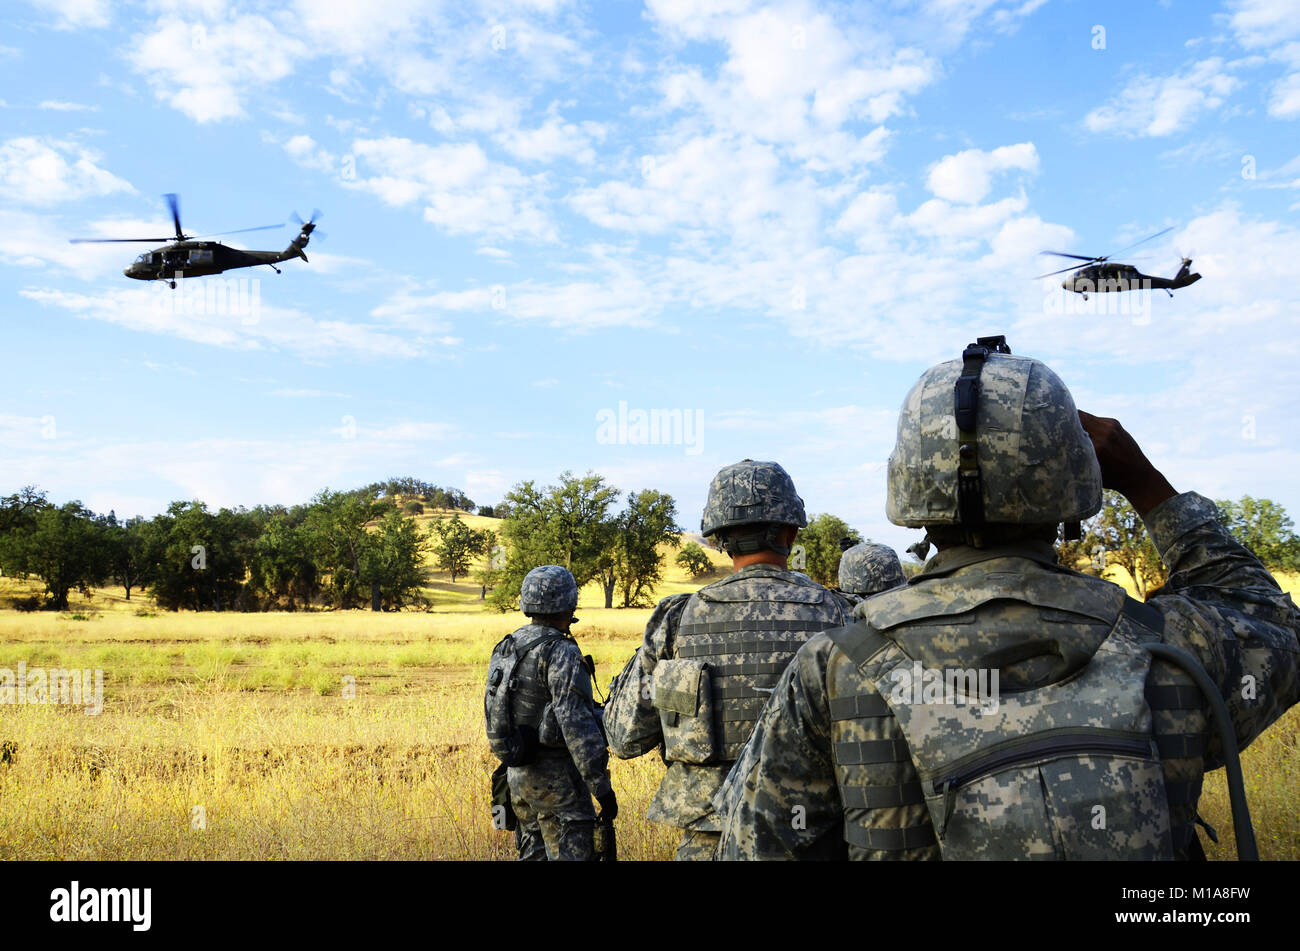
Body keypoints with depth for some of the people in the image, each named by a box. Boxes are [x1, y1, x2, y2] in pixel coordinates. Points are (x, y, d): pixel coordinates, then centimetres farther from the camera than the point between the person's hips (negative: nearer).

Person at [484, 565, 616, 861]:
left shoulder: (504, 650, 7)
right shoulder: (560, 654, -19)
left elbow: (494, 713, 15)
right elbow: (577, 725, -24)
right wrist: (602, 787, -20)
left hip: (518, 776, 8)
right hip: (557, 780, -8)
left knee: (534, 855, 18)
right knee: (571, 855, -3)